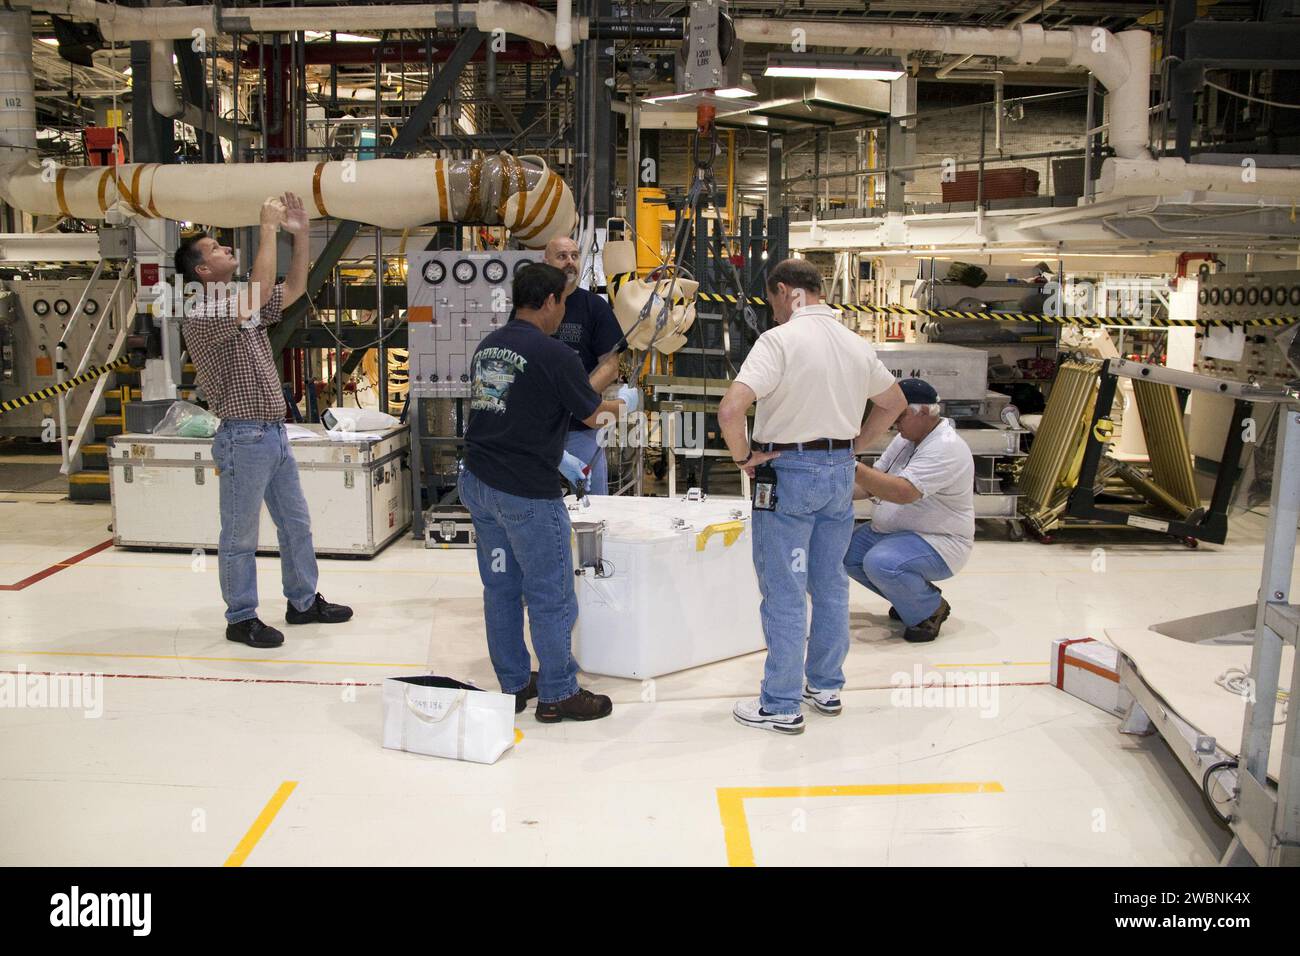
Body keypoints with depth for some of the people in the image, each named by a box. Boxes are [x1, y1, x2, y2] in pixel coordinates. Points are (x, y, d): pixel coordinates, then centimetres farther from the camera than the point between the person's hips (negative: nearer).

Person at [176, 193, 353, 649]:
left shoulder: (245, 306, 13)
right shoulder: (201, 316, -15)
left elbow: (294, 287, 15)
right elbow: (259, 290, -27)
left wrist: (301, 233, 5)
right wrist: (269, 228, -22)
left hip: (275, 434, 9)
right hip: (245, 439, -9)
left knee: (296, 524, 16)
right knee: (240, 536, 3)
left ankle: (304, 602, 29)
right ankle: (241, 619, 15)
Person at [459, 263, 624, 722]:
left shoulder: (487, 347, 9)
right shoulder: (554, 355, -14)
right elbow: (592, 414, -3)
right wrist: (616, 405, 20)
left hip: (477, 482, 8)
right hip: (527, 493, -8)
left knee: (501, 589, 15)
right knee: (550, 596, 4)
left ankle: (513, 684, 26)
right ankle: (557, 695, 14)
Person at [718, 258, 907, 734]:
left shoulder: (780, 339, -15)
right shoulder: (857, 345, 8)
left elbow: (730, 410, -26)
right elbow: (894, 402, 23)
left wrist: (744, 457, -10)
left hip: (789, 472, -7)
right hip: (841, 470, 7)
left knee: (784, 593, 0)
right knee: (831, 584, 16)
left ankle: (782, 705, 7)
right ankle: (826, 687, 27)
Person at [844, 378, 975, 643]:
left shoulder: (947, 448, -22)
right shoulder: (905, 439, 9)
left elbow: (903, 492, -35)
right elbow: (872, 486, 9)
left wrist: (853, 467, -35)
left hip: (938, 542, -10)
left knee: (880, 563, -33)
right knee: (845, 552, -5)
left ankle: (930, 610, -3)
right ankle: (909, 599, 15)